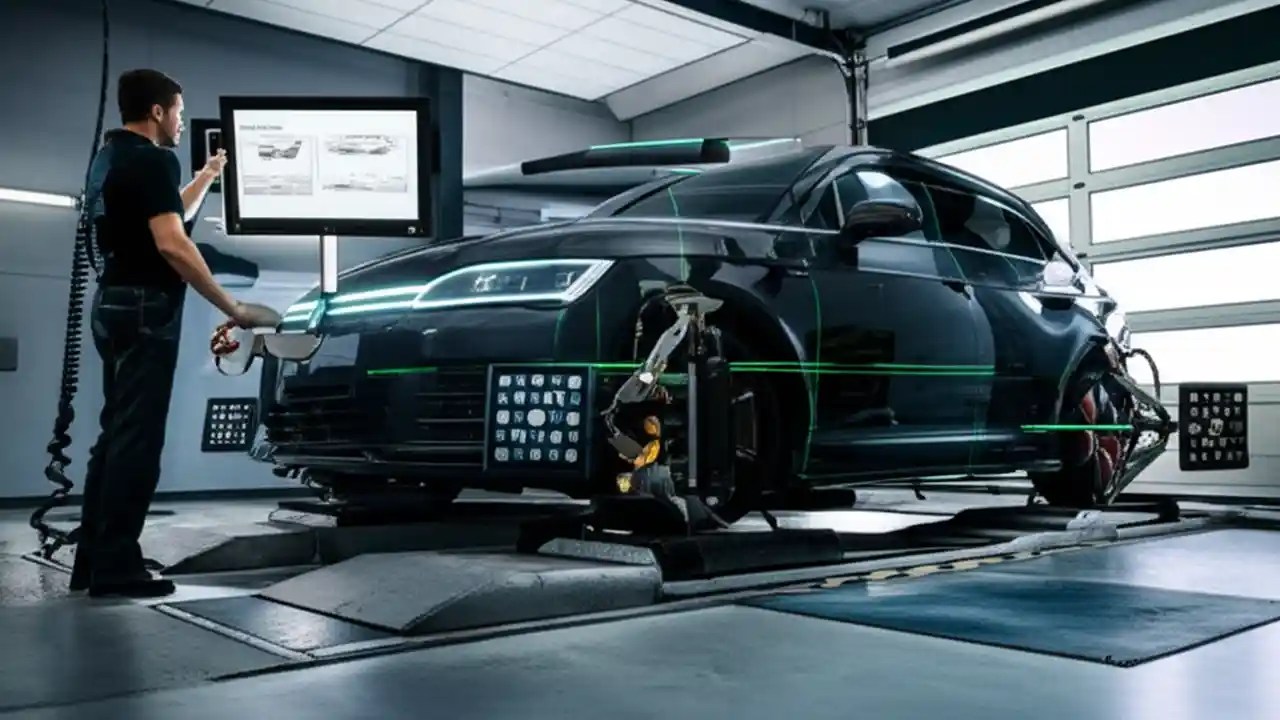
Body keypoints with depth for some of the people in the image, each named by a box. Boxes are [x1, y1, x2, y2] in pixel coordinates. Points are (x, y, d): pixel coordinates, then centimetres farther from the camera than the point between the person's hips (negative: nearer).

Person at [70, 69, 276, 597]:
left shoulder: (110, 156, 18)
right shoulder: (152, 159, -13)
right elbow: (171, 243, -23)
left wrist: (208, 176, 32)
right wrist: (231, 308, -21)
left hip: (115, 303, 10)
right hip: (144, 307, -10)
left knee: (116, 433, 13)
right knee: (136, 439, -8)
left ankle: (93, 560, 17)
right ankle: (116, 567, -5)